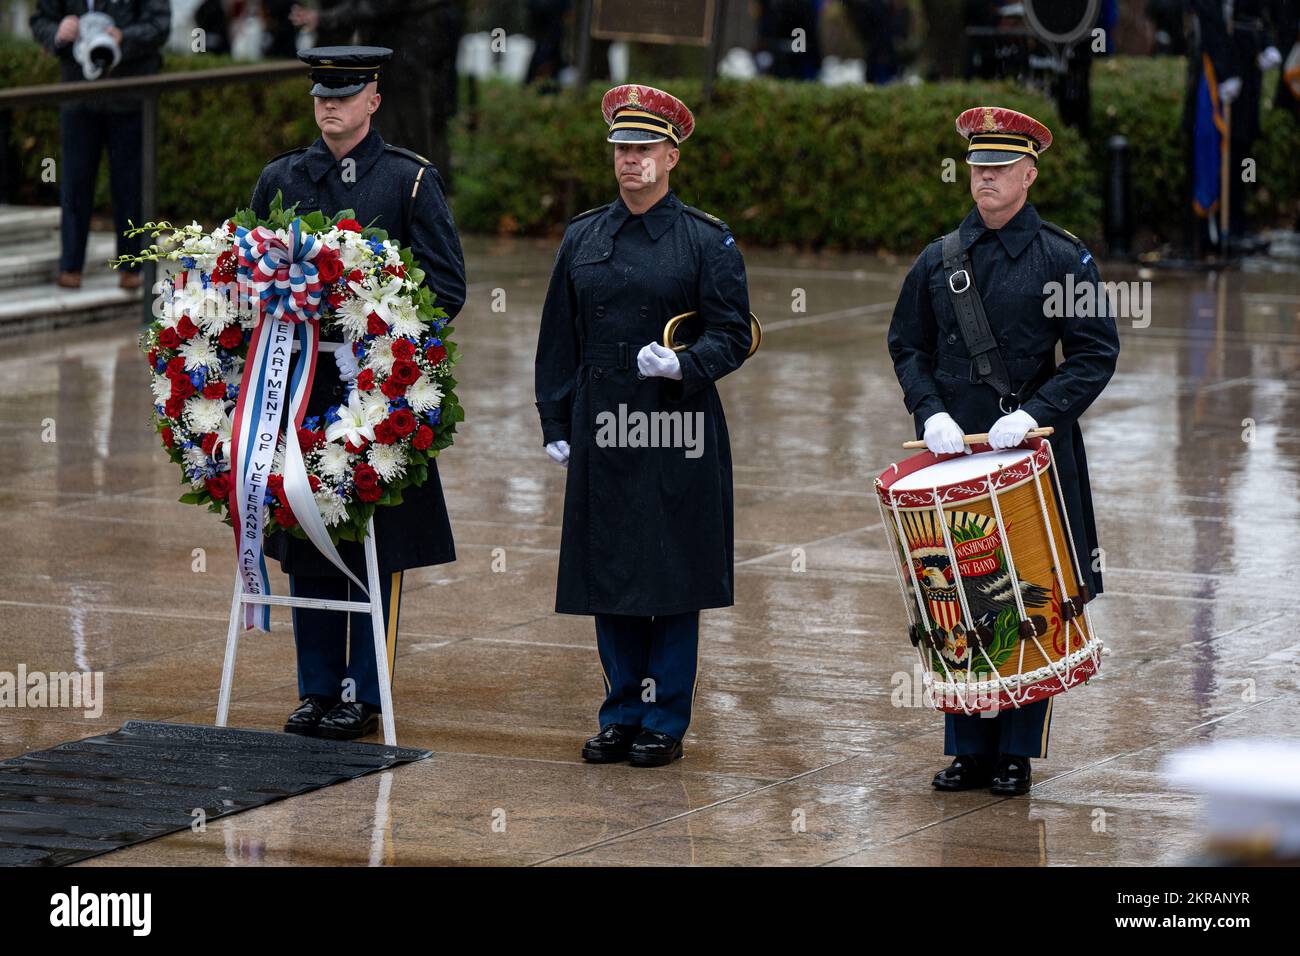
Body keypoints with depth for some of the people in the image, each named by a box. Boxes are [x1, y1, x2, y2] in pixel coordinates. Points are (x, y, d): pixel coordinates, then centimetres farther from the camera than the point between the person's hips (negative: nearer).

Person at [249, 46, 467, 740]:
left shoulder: (412, 180, 0)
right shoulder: (279, 180, 10)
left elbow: (446, 288, -3)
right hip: (301, 388, 3)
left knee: (376, 543, -1)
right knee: (305, 539, 6)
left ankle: (364, 695, 5)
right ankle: (318, 690, 14)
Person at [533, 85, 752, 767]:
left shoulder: (708, 241, -1)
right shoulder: (583, 237, 10)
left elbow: (733, 337, -3)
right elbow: (558, 338, 13)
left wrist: (682, 365, -21)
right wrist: (555, 424, 8)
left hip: (677, 438, -4)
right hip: (601, 436, 4)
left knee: (674, 580, 0)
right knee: (608, 577, 7)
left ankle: (665, 721, 8)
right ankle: (621, 714, 17)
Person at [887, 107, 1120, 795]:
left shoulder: (1064, 259, -1)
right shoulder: (937, 261, 9)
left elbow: (1096, 354, -3)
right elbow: (907, 346, 13)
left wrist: (1035, 413, -15)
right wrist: (930, 412, -5)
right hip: (953, 453, 3)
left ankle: (1017, 753, 8)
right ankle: (969, 750, 11)